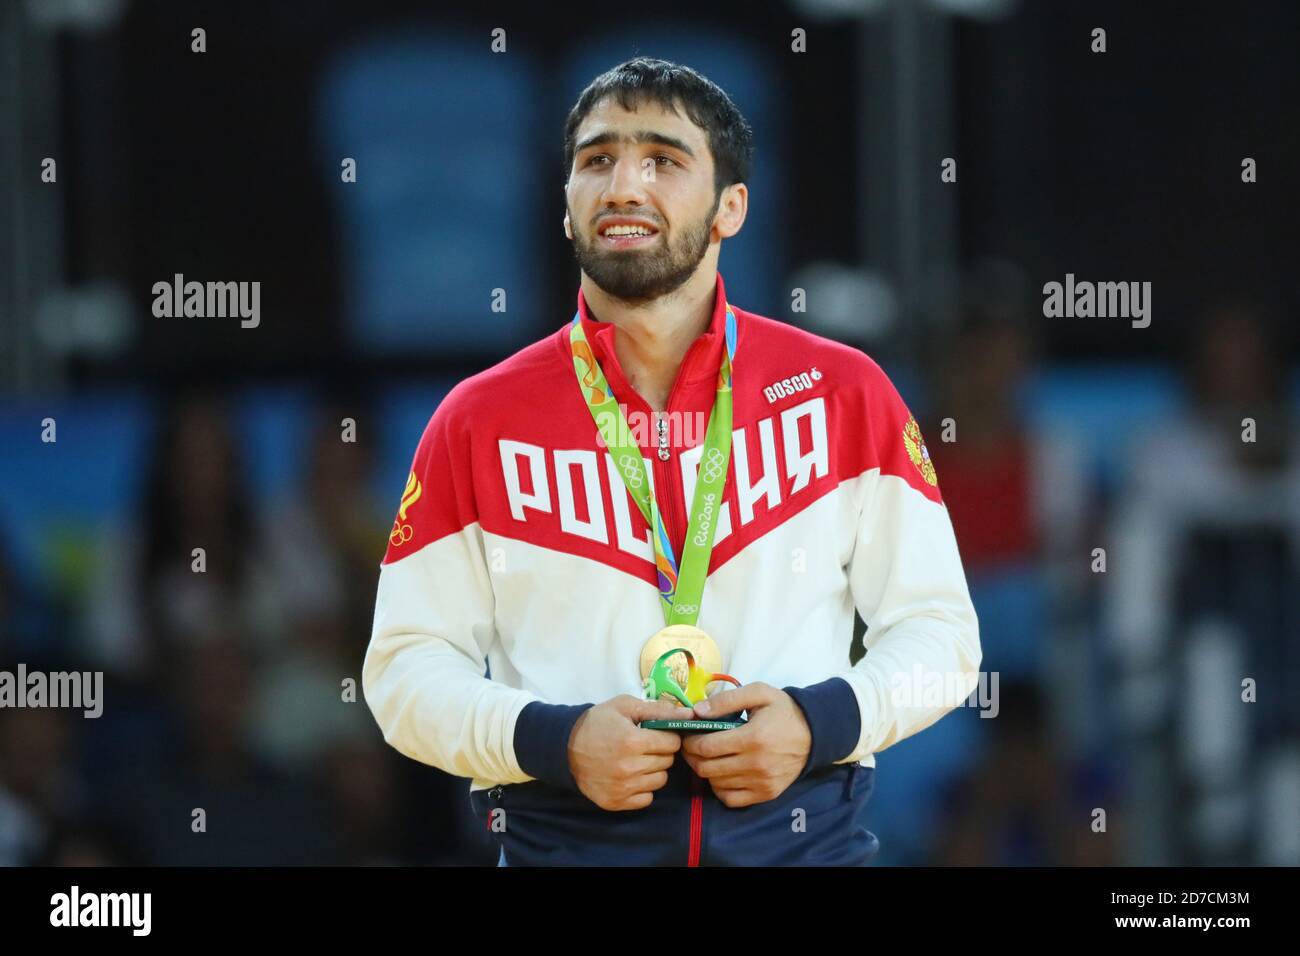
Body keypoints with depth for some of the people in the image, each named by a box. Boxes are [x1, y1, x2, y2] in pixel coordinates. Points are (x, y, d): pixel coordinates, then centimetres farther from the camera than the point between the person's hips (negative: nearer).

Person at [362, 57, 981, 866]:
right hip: (563, 840, 0)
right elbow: (406, 667, 1)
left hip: (808, 836, 0)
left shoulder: (844, 396, 2)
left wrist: (824, 722, -13)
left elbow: (937, 628, 5)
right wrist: (553, 740, -15)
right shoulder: (479, 423, 2)